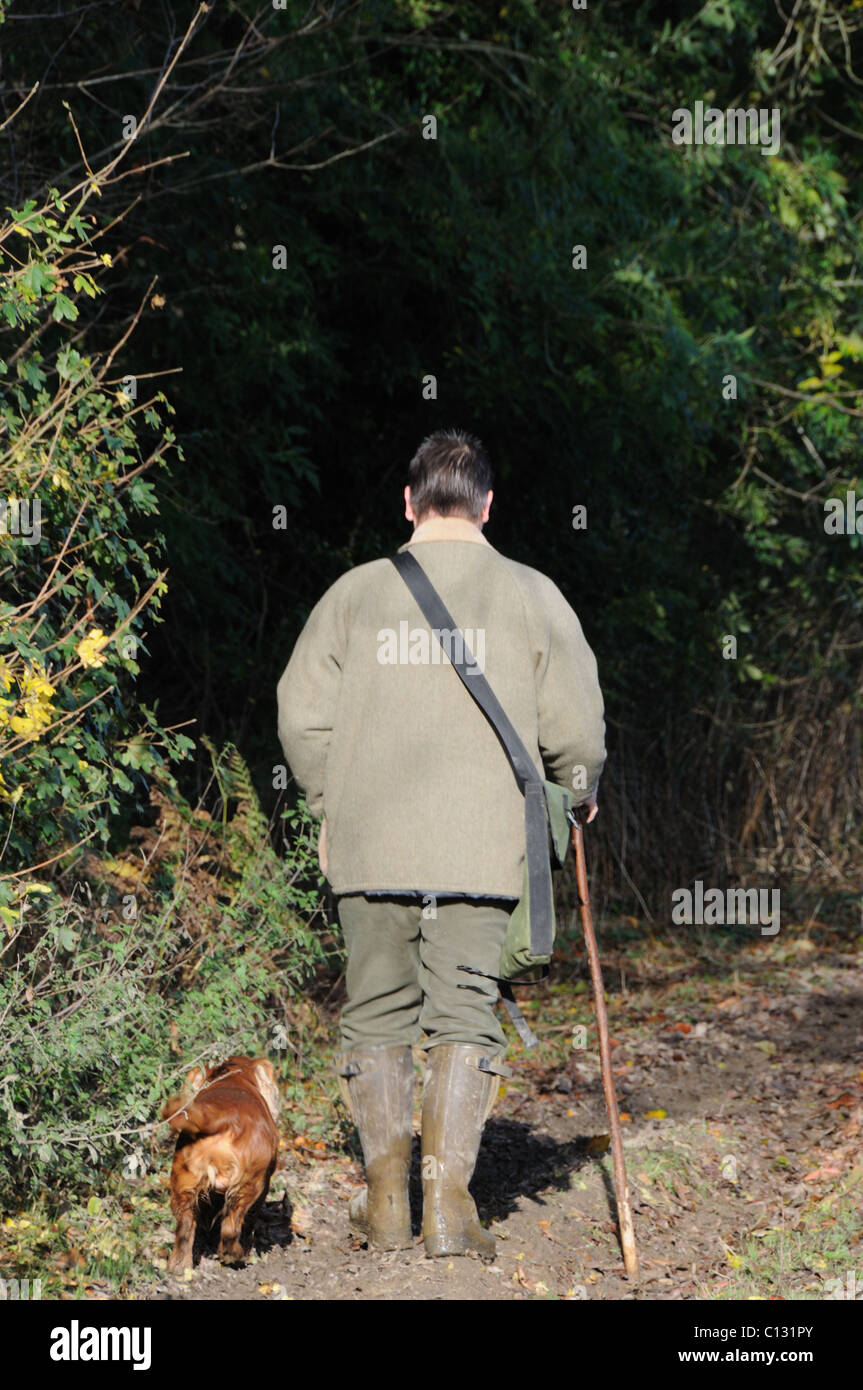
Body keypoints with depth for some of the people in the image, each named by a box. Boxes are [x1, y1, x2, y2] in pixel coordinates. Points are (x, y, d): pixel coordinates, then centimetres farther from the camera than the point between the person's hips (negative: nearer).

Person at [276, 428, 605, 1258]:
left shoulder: (356, 592, 4)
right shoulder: (531, 597, 2)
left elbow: (302, 715, 3)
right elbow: (574, 728, 0)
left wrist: (329, 806, 18)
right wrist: (578, 792, 20)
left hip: (369, 847, 1)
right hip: (481, 847, -1)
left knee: (378, 1017, 12)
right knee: (464, 1017, 3)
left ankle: (386, 1197, 10)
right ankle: (448, 1202, -3)